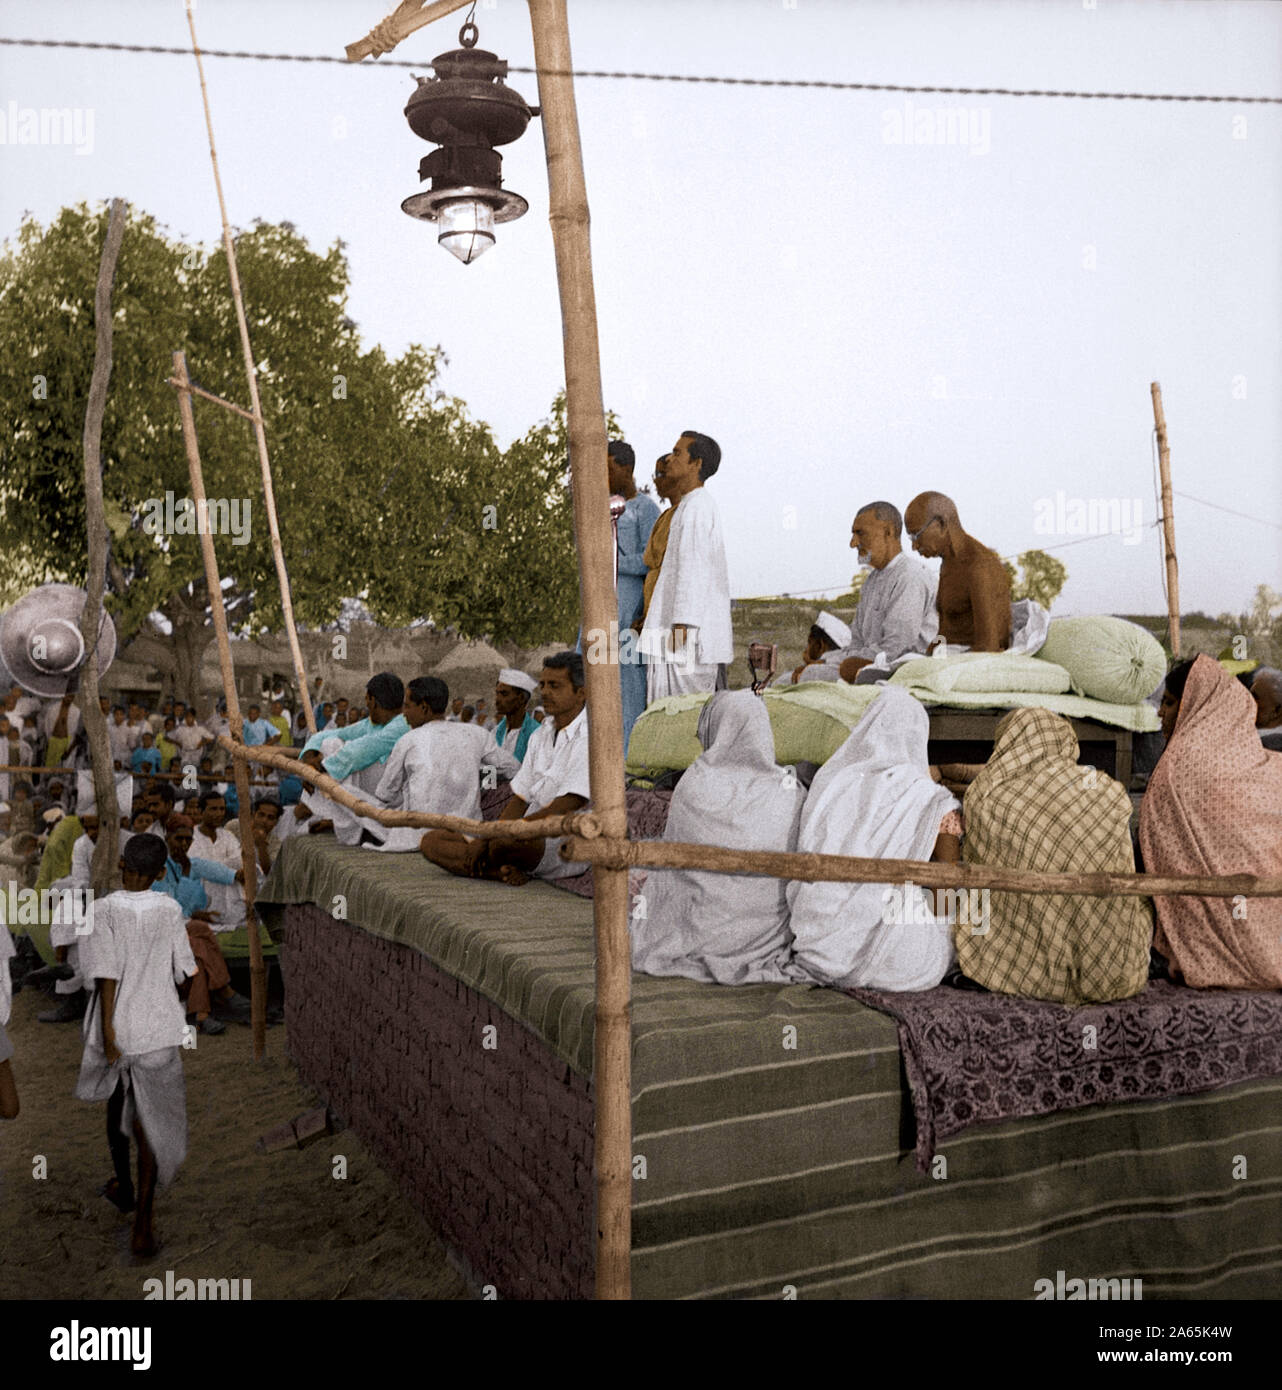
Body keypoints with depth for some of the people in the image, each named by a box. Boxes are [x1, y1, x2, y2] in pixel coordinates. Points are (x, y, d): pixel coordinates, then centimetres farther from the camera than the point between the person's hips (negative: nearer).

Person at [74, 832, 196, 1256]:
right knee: (151, 1122, 5)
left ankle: (124, 1188, 43)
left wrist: (107, 1029, -16)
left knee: (117, 1107, 24)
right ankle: (142, 1225, 0)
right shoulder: (170, 910, -5)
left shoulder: (105, 910, -11)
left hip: (117, 1029, 0)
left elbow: (107, 973, -18)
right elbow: (187, 975, 0)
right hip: (158, 1030, 0)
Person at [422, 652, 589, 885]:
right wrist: (485, 839, -6)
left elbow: (562, 809, -19)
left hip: (567, 848, -9)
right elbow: (520, 799, 13)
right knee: (431, 842, -4)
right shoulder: (542, 734, 17)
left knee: (506, 839, -41)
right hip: (529, 836, 9)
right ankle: (503, 870, -20)